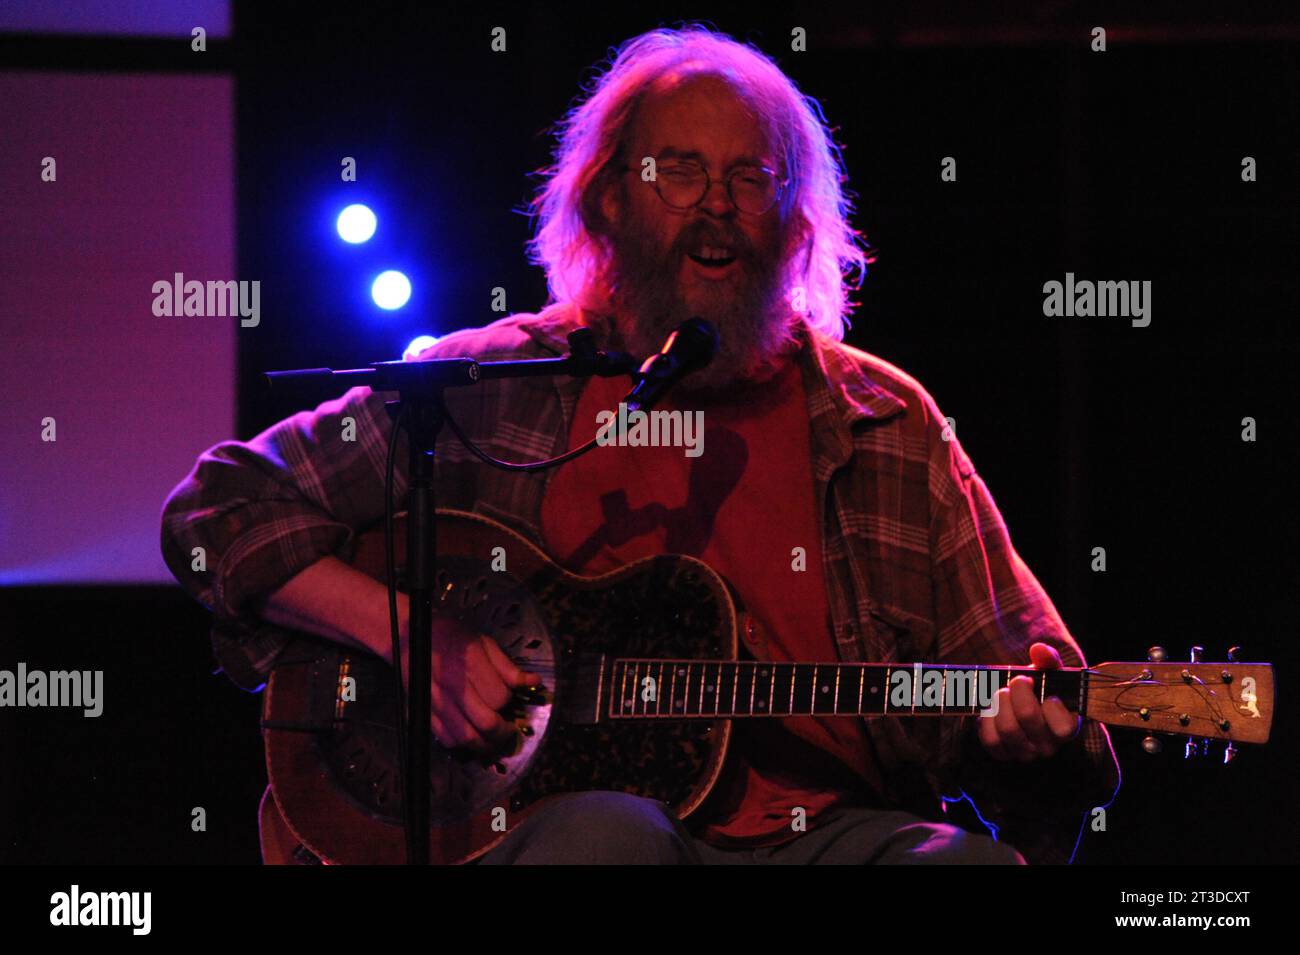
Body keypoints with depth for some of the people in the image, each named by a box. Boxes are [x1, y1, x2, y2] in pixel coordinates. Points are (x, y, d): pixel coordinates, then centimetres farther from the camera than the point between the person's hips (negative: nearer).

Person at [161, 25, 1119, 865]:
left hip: (827, 833, 2)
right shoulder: (493, 391, 10)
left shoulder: (887, 425, 14)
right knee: (606, 831, -39)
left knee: (974, 864, -31)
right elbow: (223, 510, 10)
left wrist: (1025, 731, -10)